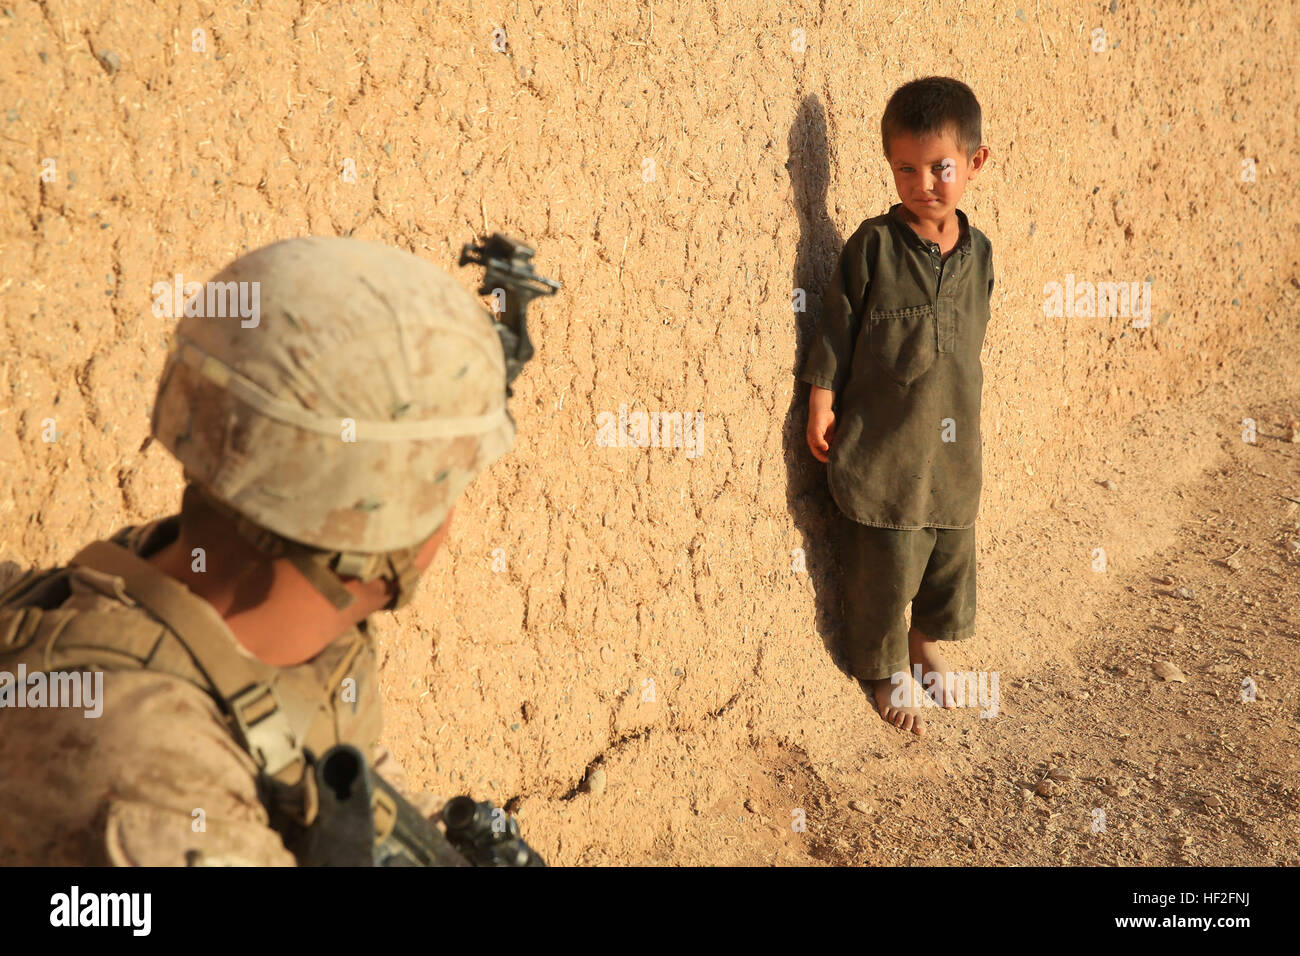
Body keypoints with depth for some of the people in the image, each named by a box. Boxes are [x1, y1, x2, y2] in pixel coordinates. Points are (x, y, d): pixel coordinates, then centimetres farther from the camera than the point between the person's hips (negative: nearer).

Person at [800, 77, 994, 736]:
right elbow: (837, 327, -5)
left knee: (950, 552, 18)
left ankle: (925, 642, 45)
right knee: (883, 563, 6)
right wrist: (821, 401, -5)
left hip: (953, 441, 5)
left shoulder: (978, 253, 2)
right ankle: (884, 669, 29)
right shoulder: (874, 244, -11)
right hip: (881, 441, -4)